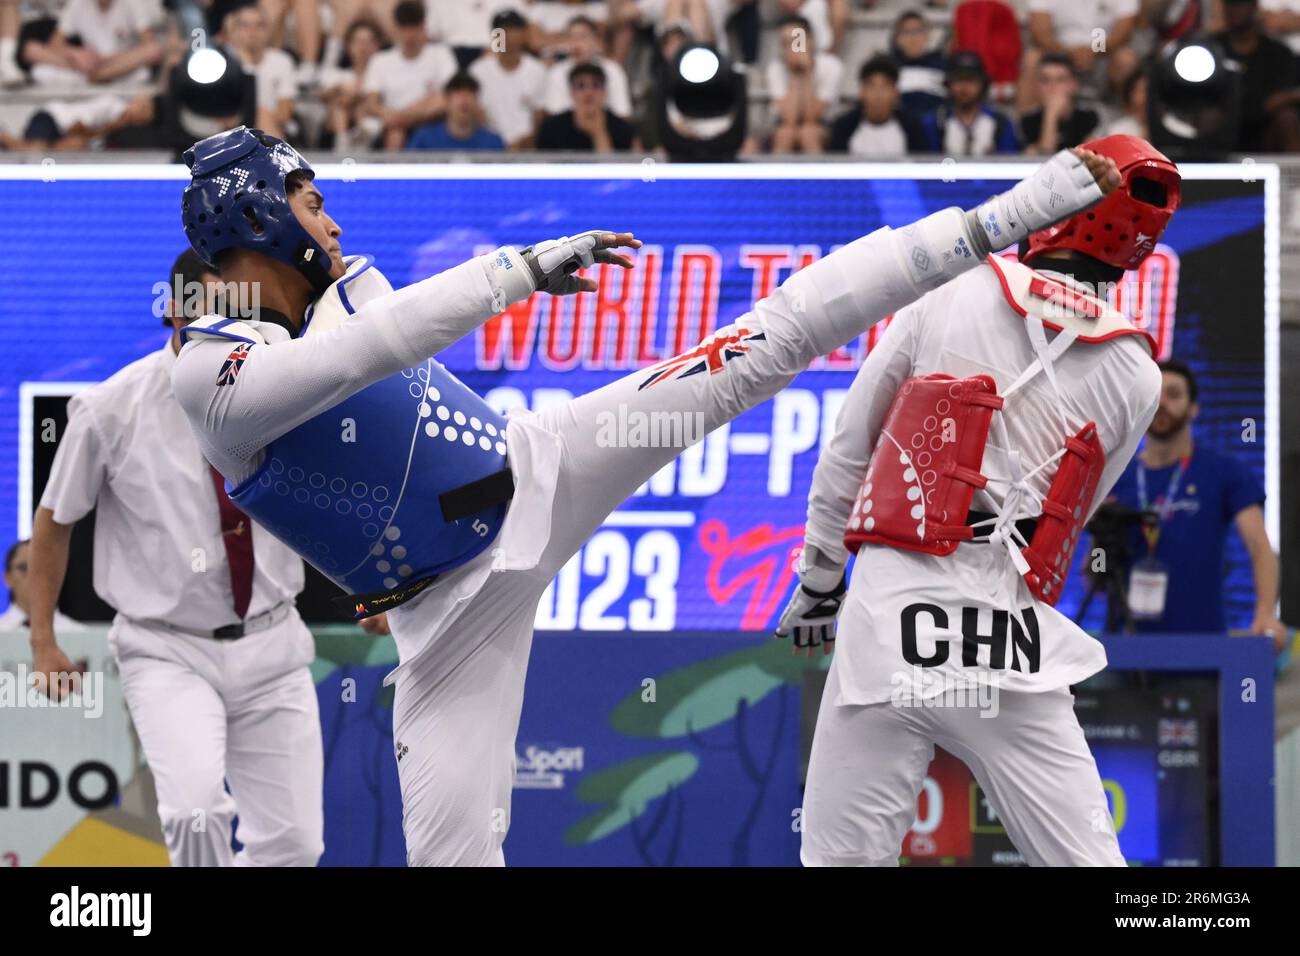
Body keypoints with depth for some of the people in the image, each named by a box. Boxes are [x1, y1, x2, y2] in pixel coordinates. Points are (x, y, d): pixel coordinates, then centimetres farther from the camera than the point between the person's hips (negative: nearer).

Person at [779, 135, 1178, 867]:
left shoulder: (947, 298, 6)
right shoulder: (1135, 376, 7)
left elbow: (847, 451, 11)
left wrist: (817, 580, 23)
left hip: (888, 619, 0)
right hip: (1015, 657, 0)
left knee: (842, 858, 4)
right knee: (1086, 859, 3)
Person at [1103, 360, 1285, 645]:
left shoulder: (1226, 472, 2)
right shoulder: (1116, 481, 9)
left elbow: (1260, 546, -7)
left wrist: (1266, 613, -24)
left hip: (1201, 636, -2)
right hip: (1130, 640, 2)